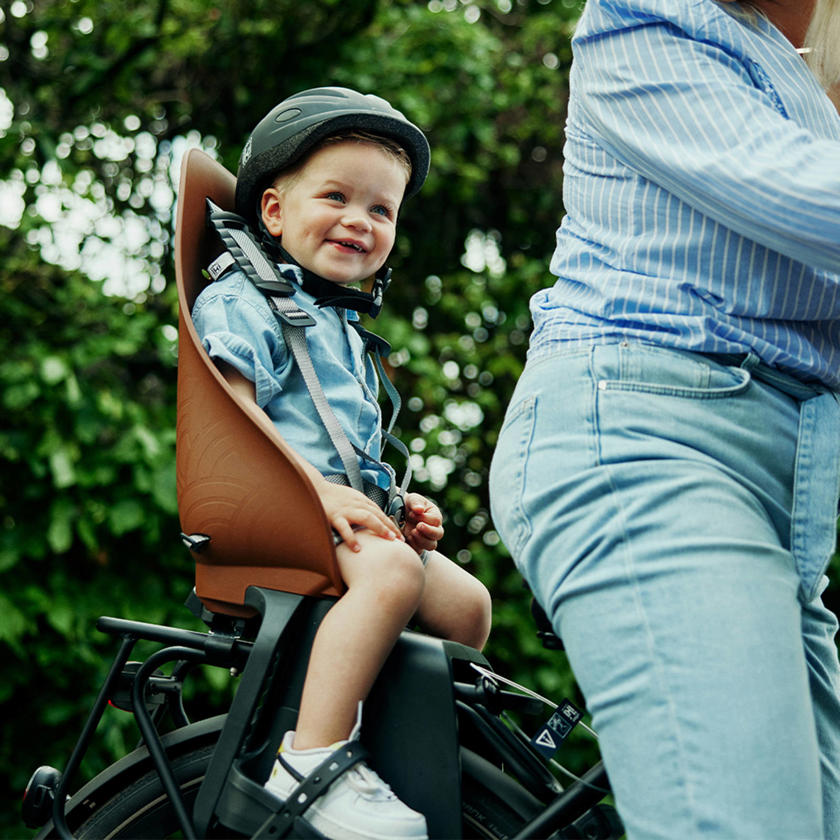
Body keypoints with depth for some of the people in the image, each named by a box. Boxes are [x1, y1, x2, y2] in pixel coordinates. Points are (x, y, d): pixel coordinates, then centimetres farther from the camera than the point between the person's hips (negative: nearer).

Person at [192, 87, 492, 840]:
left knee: (467, 603, 2)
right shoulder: (246, 300, -2)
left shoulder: (340, 325, 29)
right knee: (391, 571, -34)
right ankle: (311, 762, -36)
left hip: (346, 511, 9)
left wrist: (402, 506, 11)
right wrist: (318, 490, -26)